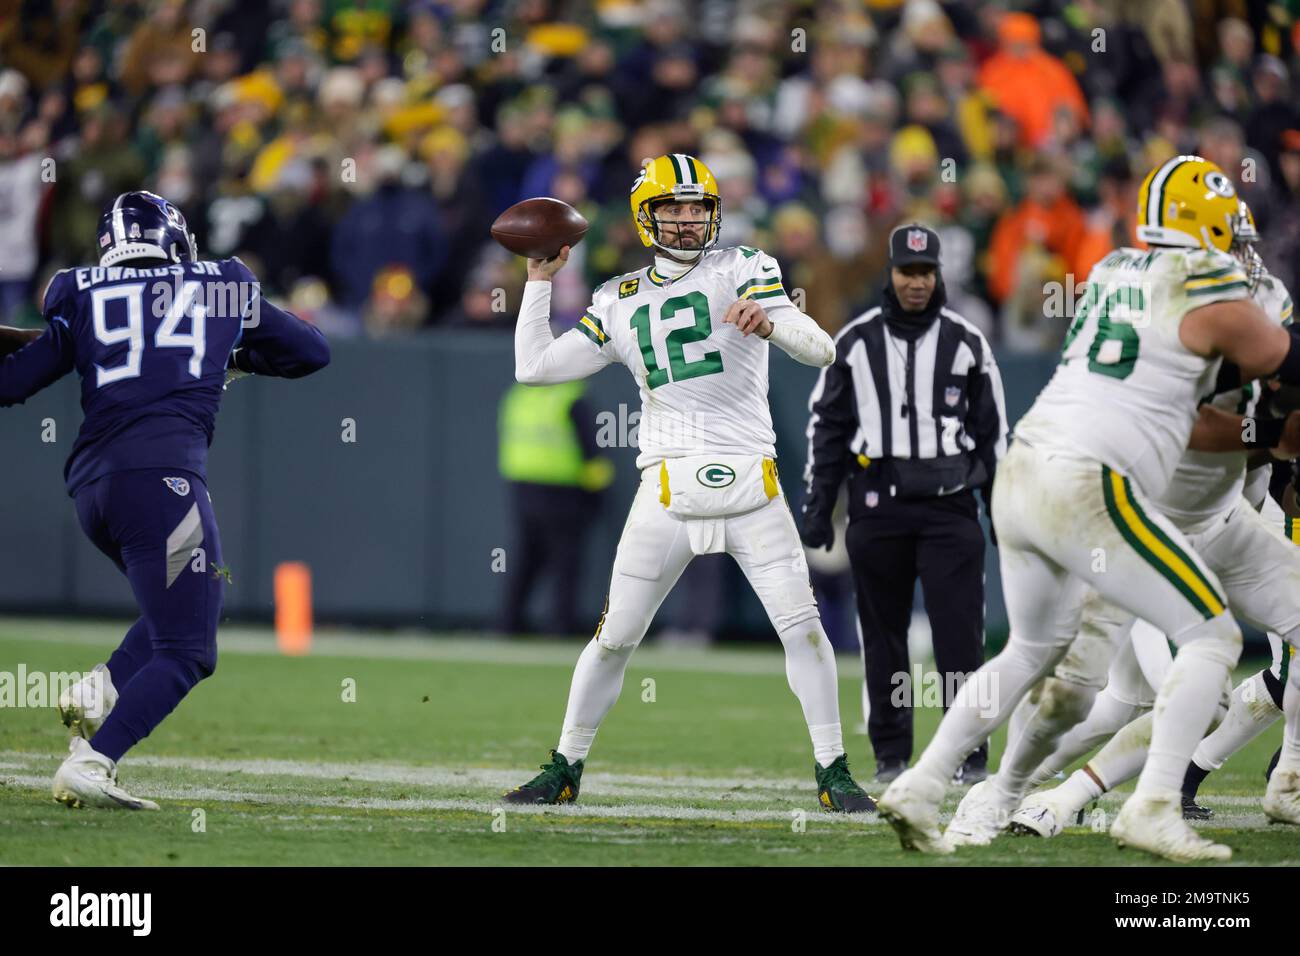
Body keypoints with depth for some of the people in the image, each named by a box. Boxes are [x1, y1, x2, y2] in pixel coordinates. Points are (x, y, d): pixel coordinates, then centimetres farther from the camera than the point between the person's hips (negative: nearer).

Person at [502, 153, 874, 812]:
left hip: (750, 484, -2)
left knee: (801, 623, -10)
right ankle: (564, 769, 15)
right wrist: (540, 282, 13)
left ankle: (833, 773, -1)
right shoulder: (619, 302, 13)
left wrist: (770, 323, -30)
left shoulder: (742, 270, 2)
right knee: (615, 636, 2)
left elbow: (821, 351, -9)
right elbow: (534, 367, 14)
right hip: (670, 486, 2)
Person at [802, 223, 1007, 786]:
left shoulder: (966, 343, 5)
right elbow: (827, 424, 11)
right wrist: (817, 502, 6)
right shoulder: (855, 342, 6)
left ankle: (970, 754, -2)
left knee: (959, 634, -7)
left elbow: (993, 429, 11)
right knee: (883, 635, 5)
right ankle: (890, 755, 13)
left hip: (949, 505, -1)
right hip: (877, 504, 1)